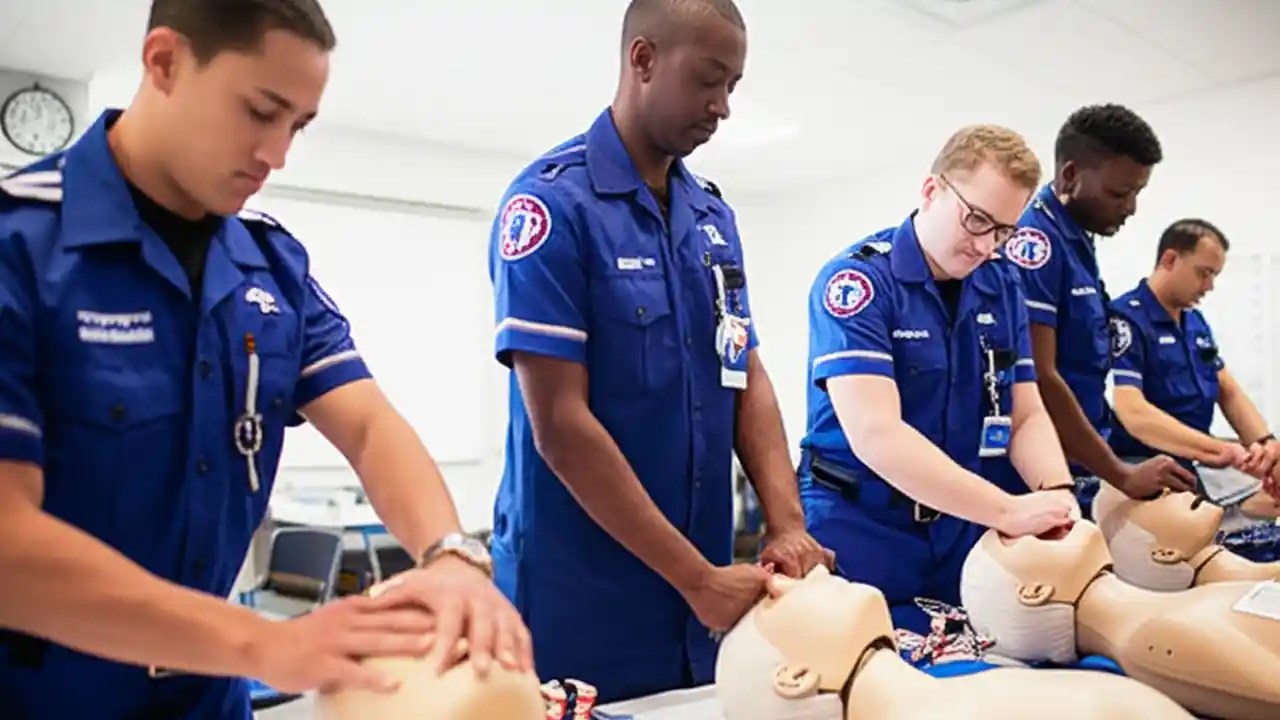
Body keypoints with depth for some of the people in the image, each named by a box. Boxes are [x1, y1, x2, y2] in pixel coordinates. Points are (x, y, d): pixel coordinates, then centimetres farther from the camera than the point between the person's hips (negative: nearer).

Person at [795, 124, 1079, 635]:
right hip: (859, 531, -6)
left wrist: (1057, 495, -16)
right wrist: (1008, 510, -30)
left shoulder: (1002, 287, 4)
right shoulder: (857, 279, -17)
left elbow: (1027, 416, 5)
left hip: (959, 532, 6)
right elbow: (876, 434, -27)